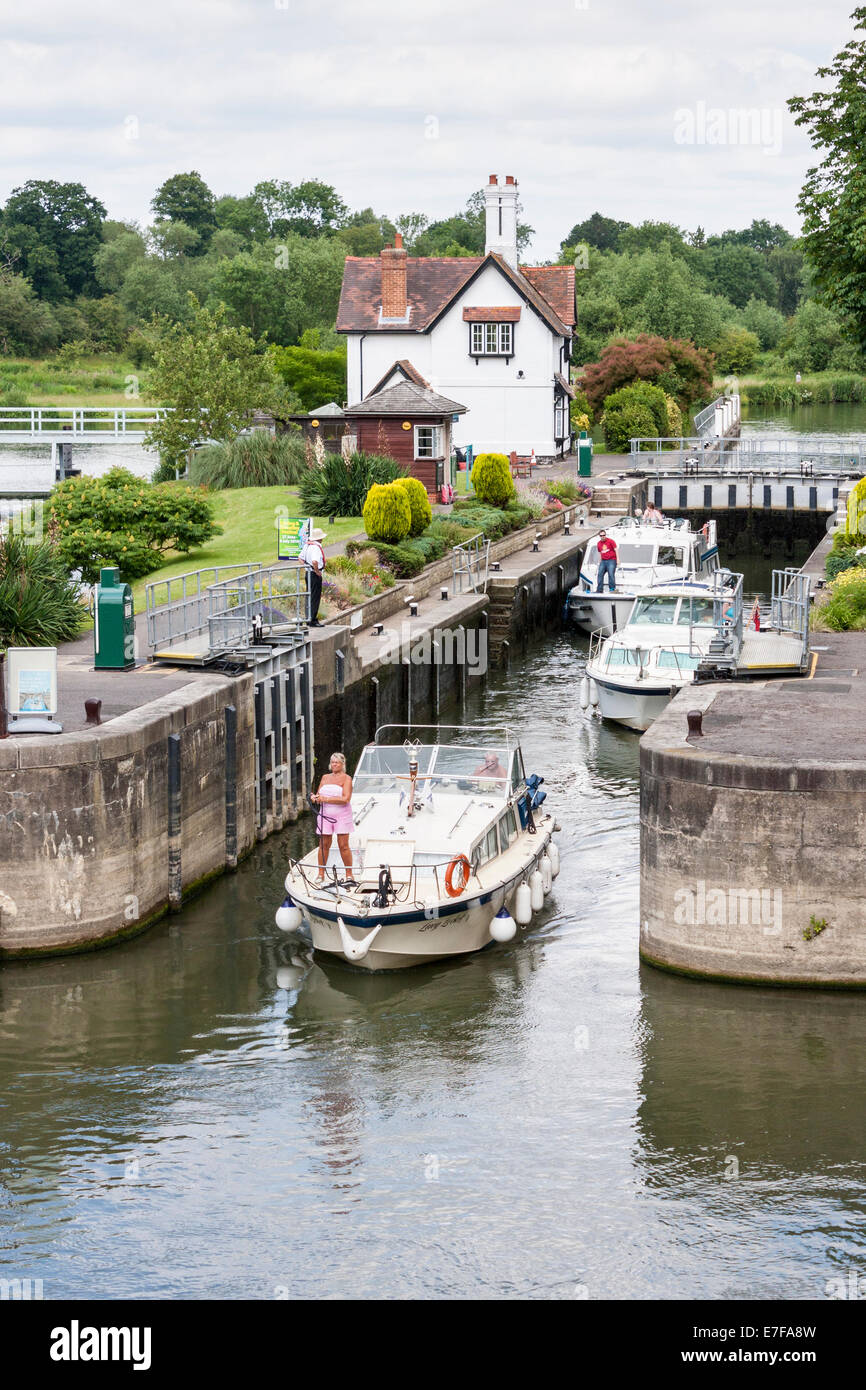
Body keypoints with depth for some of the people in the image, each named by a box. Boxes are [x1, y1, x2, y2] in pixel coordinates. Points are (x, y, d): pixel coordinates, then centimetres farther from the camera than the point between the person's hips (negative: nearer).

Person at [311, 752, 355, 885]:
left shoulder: (346, 778, -1)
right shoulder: (325, 778, 17)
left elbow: (345, 799, -13)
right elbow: (319, 795, 20)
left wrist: (326, 799, -17)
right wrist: (314, 798, -5)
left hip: (342, 815, -4)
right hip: (325, 814, 4)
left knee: (343, 846, -5)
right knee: (324, 844, 2)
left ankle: (350, 875, 2)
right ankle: (321, 874, 9)